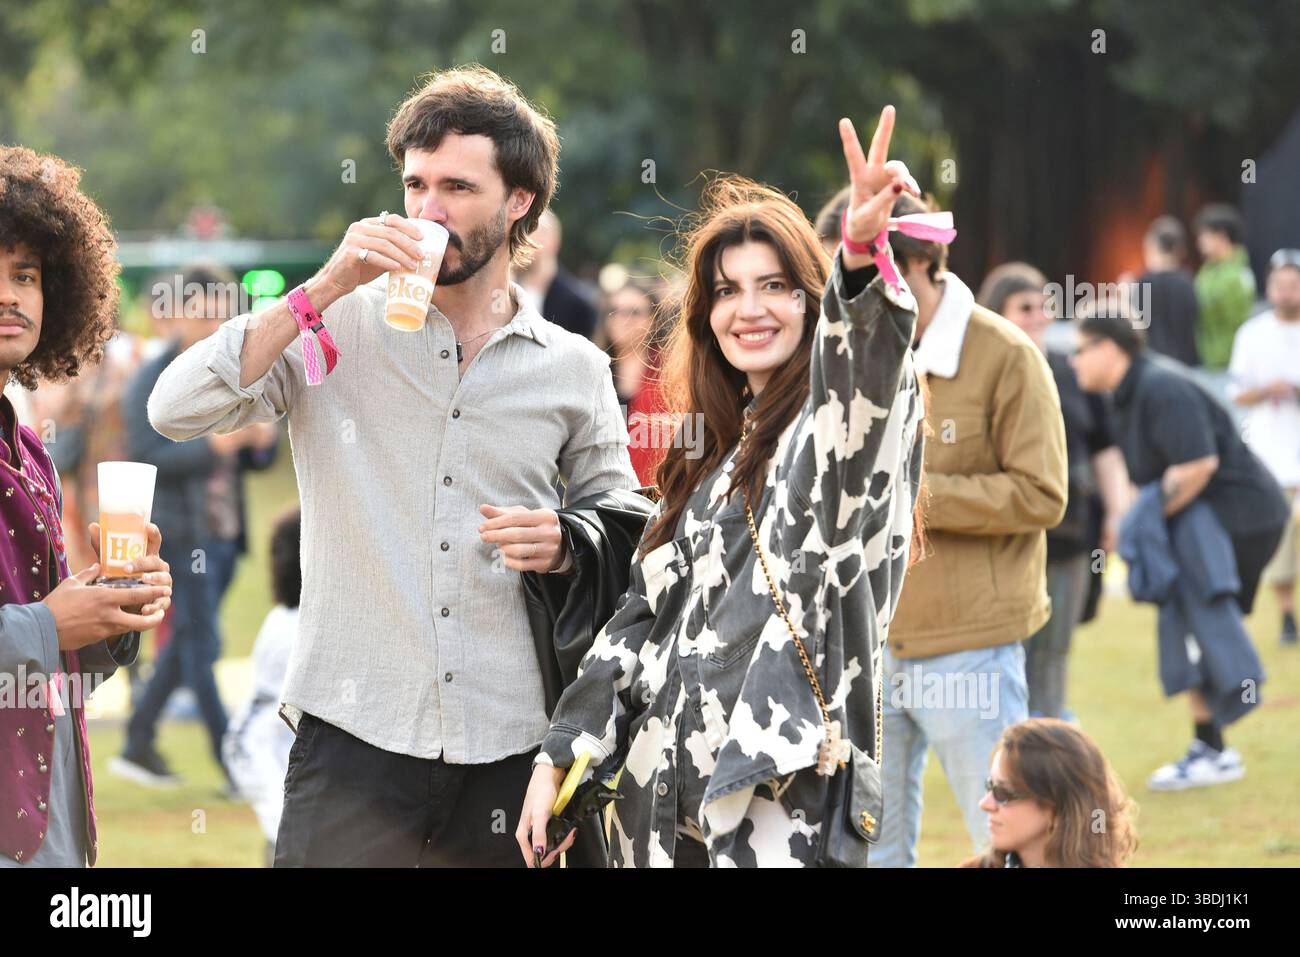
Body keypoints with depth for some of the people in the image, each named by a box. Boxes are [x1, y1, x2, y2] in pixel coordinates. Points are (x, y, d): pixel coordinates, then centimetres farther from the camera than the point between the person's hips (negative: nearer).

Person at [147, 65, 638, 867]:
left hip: (510, 749, 2)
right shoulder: (343, 329, 5)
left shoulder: (574, 370, 10)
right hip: (353, 736, -2)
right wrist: (326, 289, -12)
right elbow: (178, 410, -8)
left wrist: (563, 545, -5)